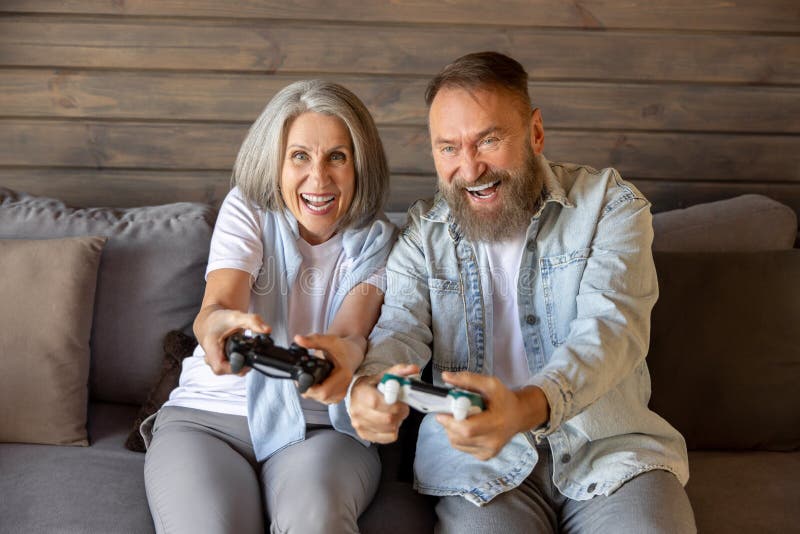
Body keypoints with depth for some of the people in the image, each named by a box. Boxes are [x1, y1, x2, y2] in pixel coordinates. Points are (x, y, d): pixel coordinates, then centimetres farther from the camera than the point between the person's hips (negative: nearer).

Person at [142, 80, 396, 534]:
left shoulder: (375, 238, 4)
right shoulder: (246, 208, 3)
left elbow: (354, 331, -13)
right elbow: (216, 304, -13)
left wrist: (347, 350, -40)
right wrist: (218, 324, -40)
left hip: (321, 423, 0)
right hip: (208, 415, 0)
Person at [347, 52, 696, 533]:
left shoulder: (610, 203, 2)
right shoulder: (423, 232, 10)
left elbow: (611, 327, -13)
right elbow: (401, 328, -1)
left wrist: (529, 406, -33)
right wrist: (370, 384, -28)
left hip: (610, 443, 0)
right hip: (478, 456, 1)